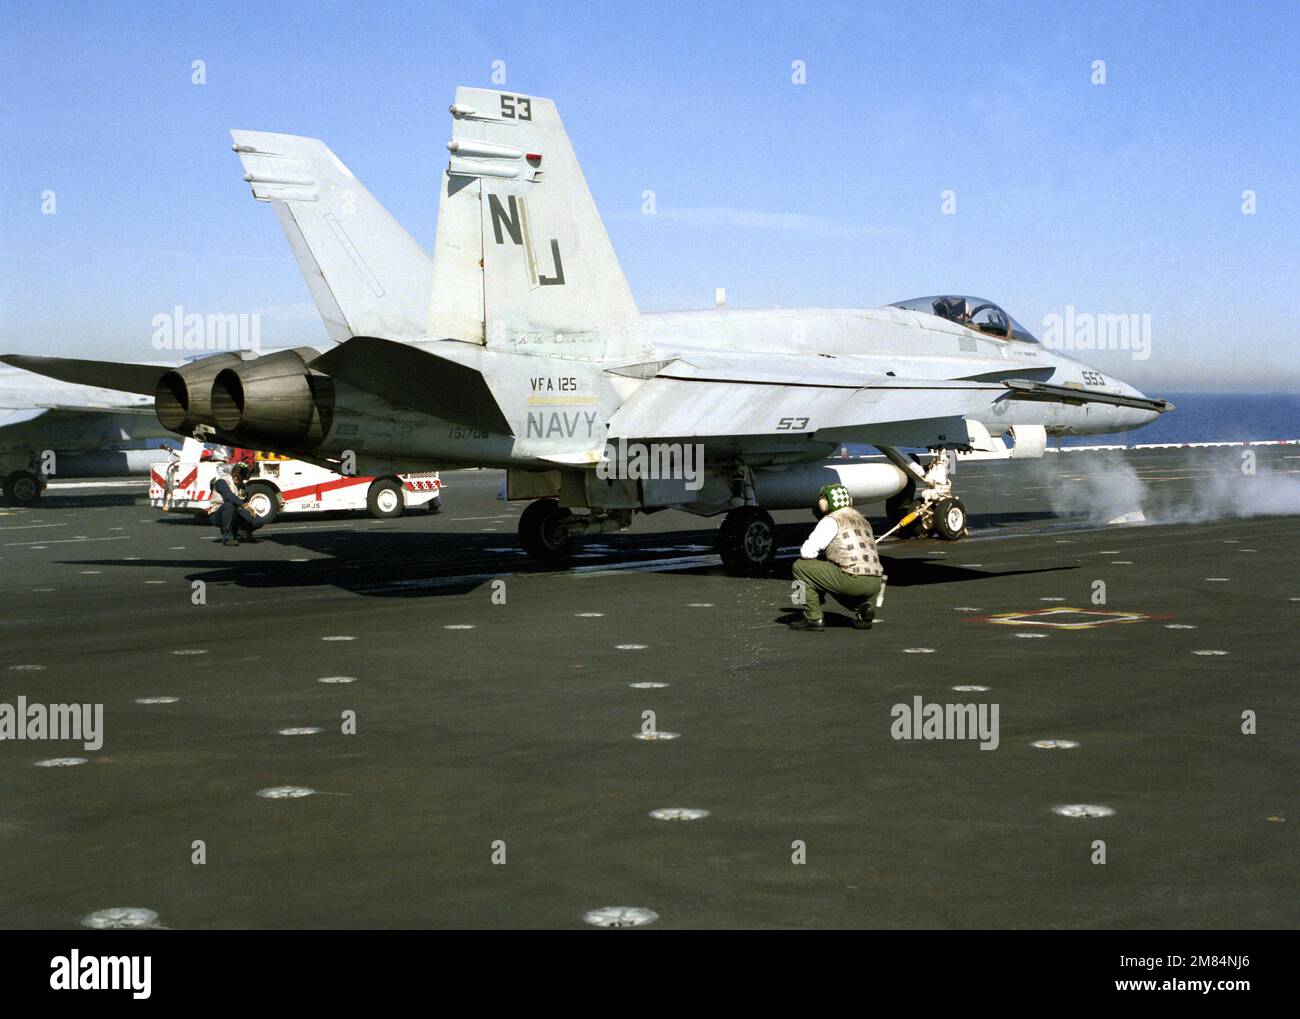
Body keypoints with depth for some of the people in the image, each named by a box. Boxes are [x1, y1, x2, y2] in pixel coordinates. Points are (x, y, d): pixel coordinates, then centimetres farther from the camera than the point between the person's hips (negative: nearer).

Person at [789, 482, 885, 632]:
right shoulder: (862, 520, 25)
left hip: (853, 579, -8)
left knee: (801, 567, 4)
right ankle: (864, 606, 9)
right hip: (875, 583, 8)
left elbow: (807, 552, -5)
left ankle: (814, 618, 4)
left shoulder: (832, 520, 0)